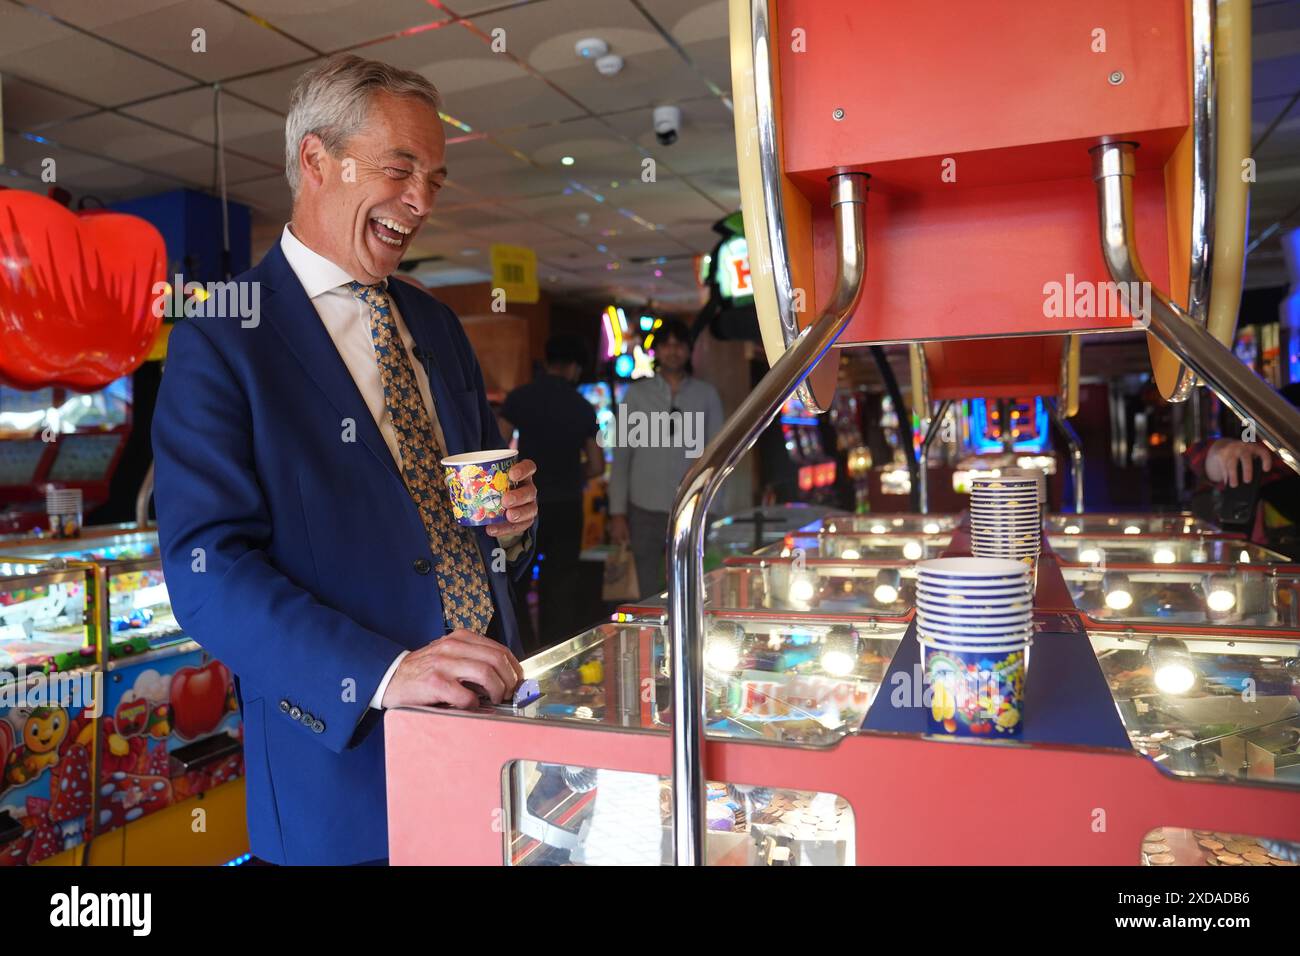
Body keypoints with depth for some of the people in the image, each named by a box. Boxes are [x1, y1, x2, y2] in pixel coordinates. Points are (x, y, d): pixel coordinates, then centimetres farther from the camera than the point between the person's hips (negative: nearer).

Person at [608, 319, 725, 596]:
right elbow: (621, 457, 5)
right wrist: (617, 514, 1)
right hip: (645, 512, 0)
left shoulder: (706, 394, 7)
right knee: (649, 595, 5)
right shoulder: (637, 393, 6)